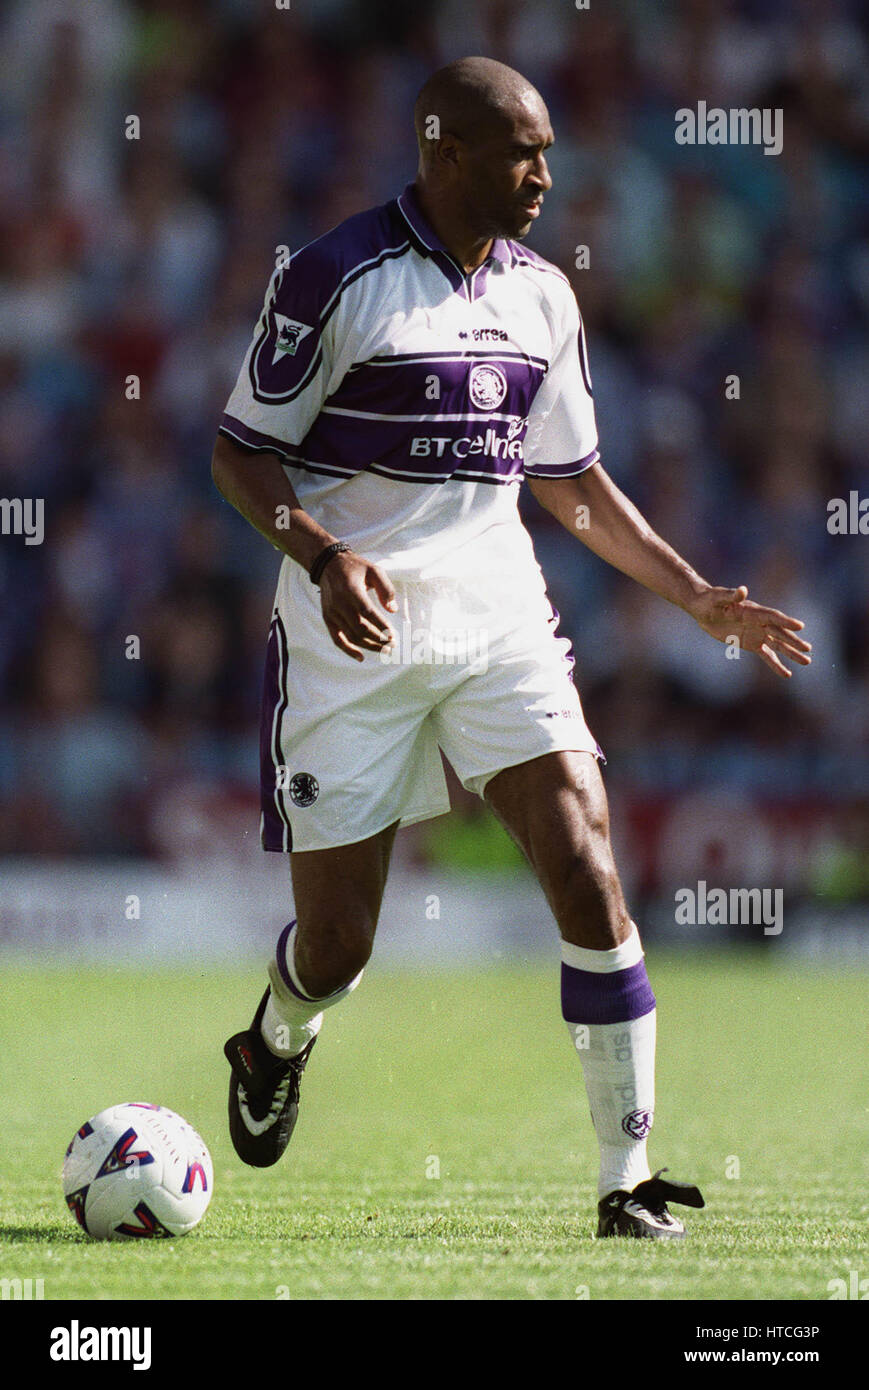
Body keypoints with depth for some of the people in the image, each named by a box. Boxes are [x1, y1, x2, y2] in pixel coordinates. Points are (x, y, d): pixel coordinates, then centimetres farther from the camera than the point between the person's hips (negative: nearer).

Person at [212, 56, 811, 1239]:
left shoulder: (542, 296, 9)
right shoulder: (335, 278, -10)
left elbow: (574, 485, 19)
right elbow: (240, 454, -6)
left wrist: (698, 598, 12)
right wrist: (325, 556, -23)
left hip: (498, 620, 4)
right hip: (357, 637, -4)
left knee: (588, 875, -14)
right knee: (336, 946, 2)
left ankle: (628, 1183, -9)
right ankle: (276, 1044, 40)